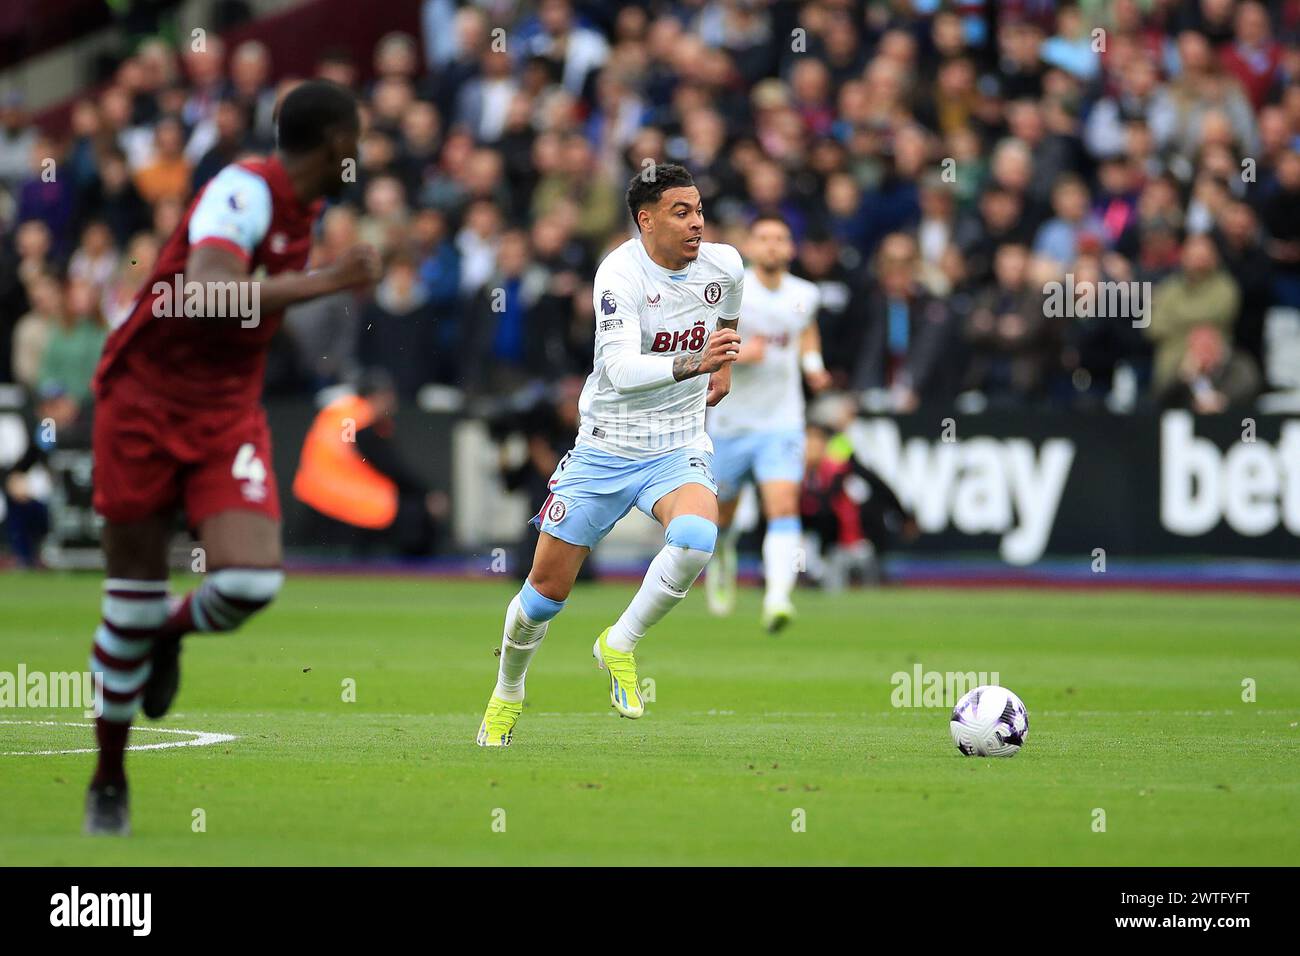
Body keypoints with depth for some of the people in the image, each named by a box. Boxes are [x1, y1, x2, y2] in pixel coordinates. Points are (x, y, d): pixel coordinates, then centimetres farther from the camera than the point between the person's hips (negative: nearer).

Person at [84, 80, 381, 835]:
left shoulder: (305, 205, 7)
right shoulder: (244, 190, -20)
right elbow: (206, 293, -37)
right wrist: (329, 280, -32)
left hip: (229, 416, 6)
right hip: (145, 404, -6)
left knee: (252, 581, -16)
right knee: (135, 596, 2)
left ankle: (169, 635, 19)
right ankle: (109, 783, 20)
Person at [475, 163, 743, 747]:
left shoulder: (724, 264, -4)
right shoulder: (620, 272, -19)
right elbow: (621, 370, -33)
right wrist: (693, 363, -44)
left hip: (678, 447, 2)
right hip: (604, 450, -2)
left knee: (696, 536, -32)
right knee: (548, 588, 4)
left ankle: (620, 644, -10)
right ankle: (507, 694, 31)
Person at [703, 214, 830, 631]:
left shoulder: (805, 296, 2)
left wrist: (813, 364, 7)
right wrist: (736, 354, -24)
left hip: (781, 424, 1)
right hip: (729, 421, -1)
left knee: (784, 507, -20)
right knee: (723, 512, 15)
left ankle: (777, 598, -30)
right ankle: (721, 554, 50)